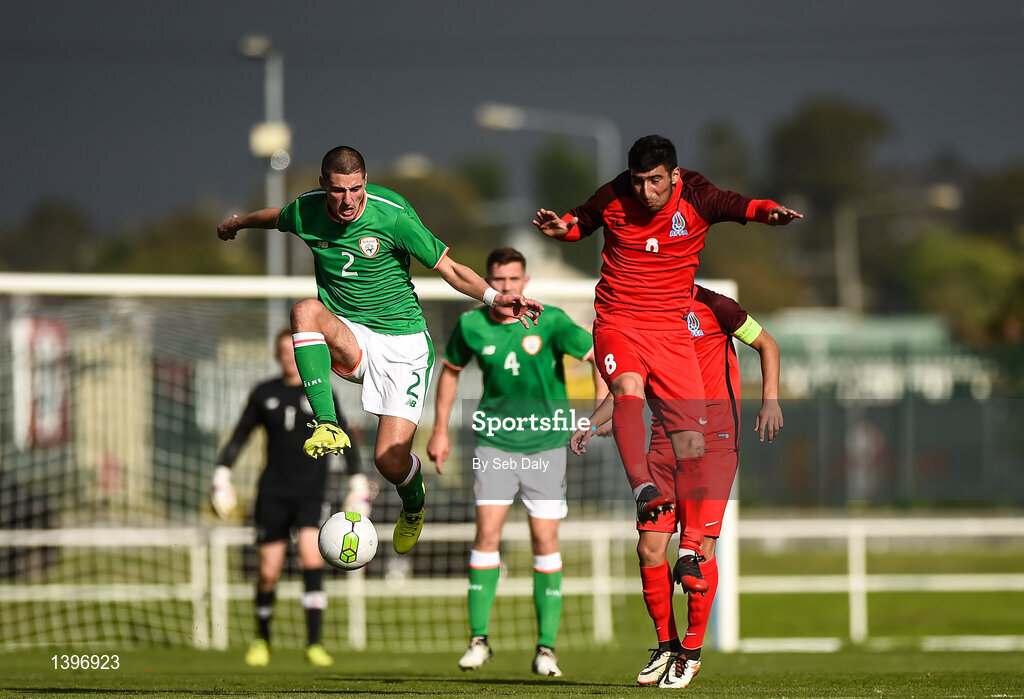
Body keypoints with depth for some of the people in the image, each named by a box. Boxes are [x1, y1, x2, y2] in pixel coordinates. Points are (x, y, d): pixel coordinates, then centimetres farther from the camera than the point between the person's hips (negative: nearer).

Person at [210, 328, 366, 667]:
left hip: (310, 491, -2)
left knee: (312, 559, -21)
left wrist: (358, 484, 5)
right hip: (273, 492, 2)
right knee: (268, 572, 0)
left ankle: (313, 643, -19)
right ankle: (262, 639, 23)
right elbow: (239, 436, 16)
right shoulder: (264, 394, 9)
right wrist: (222, 473, 6)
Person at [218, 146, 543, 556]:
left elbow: (448, 268, -9)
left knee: (390, 460, -13)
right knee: (306, 309, -33)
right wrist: (237, 223, 40)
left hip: (403, 343, -3)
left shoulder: (393, 214, -16)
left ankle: (413, 503, 27)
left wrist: (493, 298, -25)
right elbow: (276, 218, 21)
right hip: (346, 341, 3)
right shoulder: (306, 212, -5)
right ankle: (327, 427, -36)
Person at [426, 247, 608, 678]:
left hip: (546, 443, -1)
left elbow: (599, 356, -10)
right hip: (494, 442, 1)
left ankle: (546, 647, 3)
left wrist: (602, 408, -25)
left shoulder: (549, 322, -10)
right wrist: (440, 429, 15)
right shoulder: (471, 325, -2)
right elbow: (451, 369, 16)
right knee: (487, 533, -9)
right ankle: (478, 639, -1)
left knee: (545, 541, -3)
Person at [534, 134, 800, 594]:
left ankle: (689, 555, 2)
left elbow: (740, 207, -16)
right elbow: (579, 224, 15)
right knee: (629, 387, -35)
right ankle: (642, 489, -51)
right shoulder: (613, 199, -2)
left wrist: (769, 212, -38)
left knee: (692, 440, -5)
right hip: (617, 323, -1)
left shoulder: (695, 199, -5)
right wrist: (558, 228, -7)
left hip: (672, 331, 1)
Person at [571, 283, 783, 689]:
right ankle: (666, 645, 14)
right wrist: (590, 426, 12)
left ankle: (692, 651, 6)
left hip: (713, 438, -5)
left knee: (699, 548, -8)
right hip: (665, 438, 5)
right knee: (649, 548, -3)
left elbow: (766, 344, 8)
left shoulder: (712, 306, -3)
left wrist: (770, 401, -4)